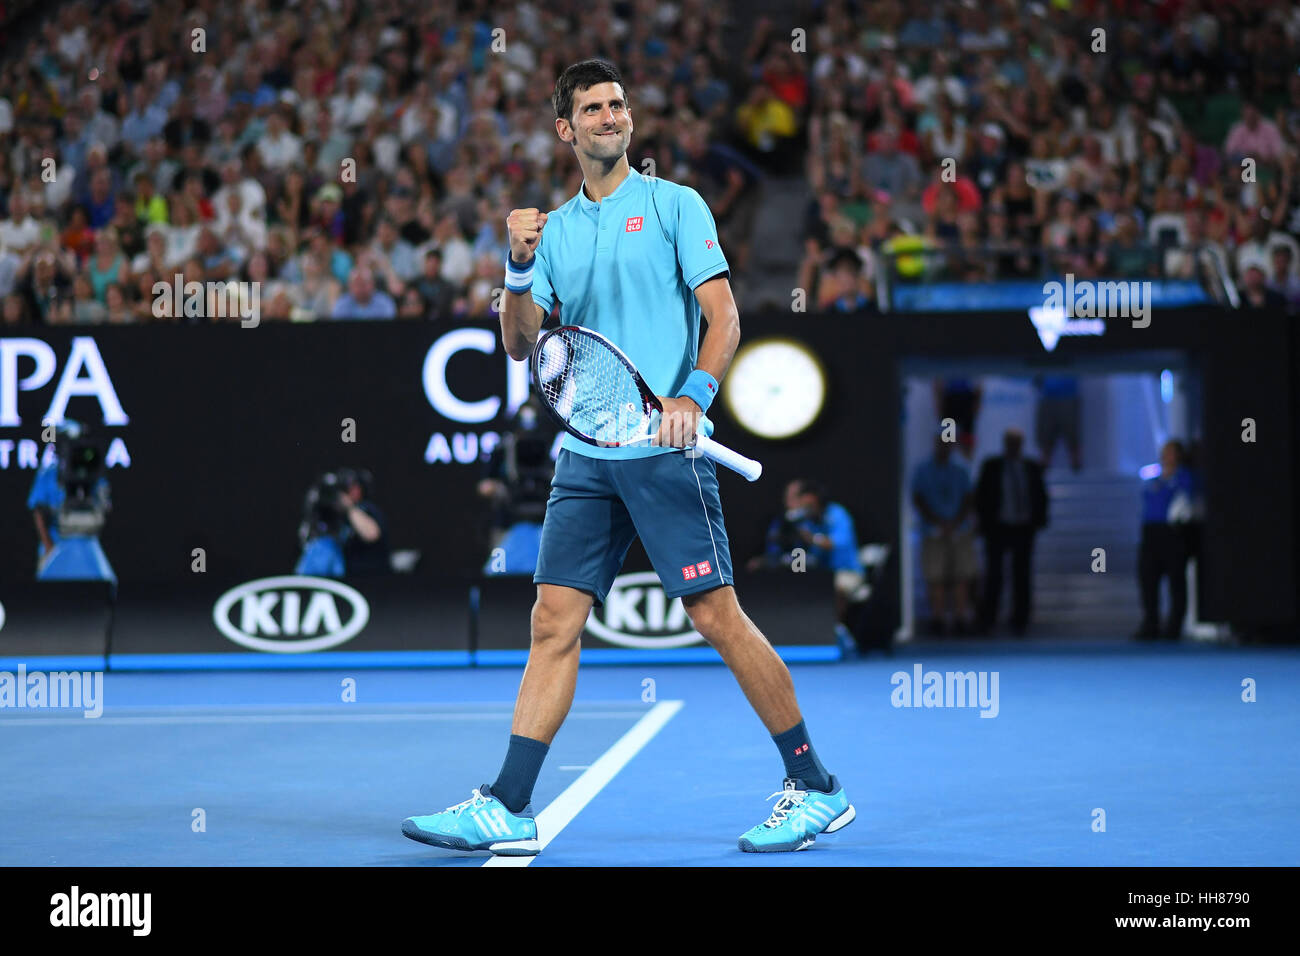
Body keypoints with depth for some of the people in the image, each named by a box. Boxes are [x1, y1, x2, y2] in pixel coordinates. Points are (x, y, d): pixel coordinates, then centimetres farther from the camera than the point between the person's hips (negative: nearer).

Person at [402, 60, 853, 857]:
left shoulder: (675, 205, 2)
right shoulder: (555, 230, 15)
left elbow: (724, 318, -4)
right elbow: (521, 343, 9)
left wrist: (692, 396, -20)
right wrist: (519, 268, -9)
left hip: (666, 452, -4)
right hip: (585, 459, 5)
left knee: (717, 615, -6)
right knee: (555, 621, 0)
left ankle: (817, 790, 4)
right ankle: (508, 809, 0)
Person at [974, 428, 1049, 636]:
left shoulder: (1032, 468, 5)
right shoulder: (991, 466, -1)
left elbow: (1041, 496, 12)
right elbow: (980, 495, 1)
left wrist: (1039, 519, 0)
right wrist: (984, 521, -5)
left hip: (1024, 528, 2)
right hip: (997, 529, -2)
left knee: (1021, 576, 3)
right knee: (993, 574, 2)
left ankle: (1019, 622, 10)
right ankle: (987, 618, 15)